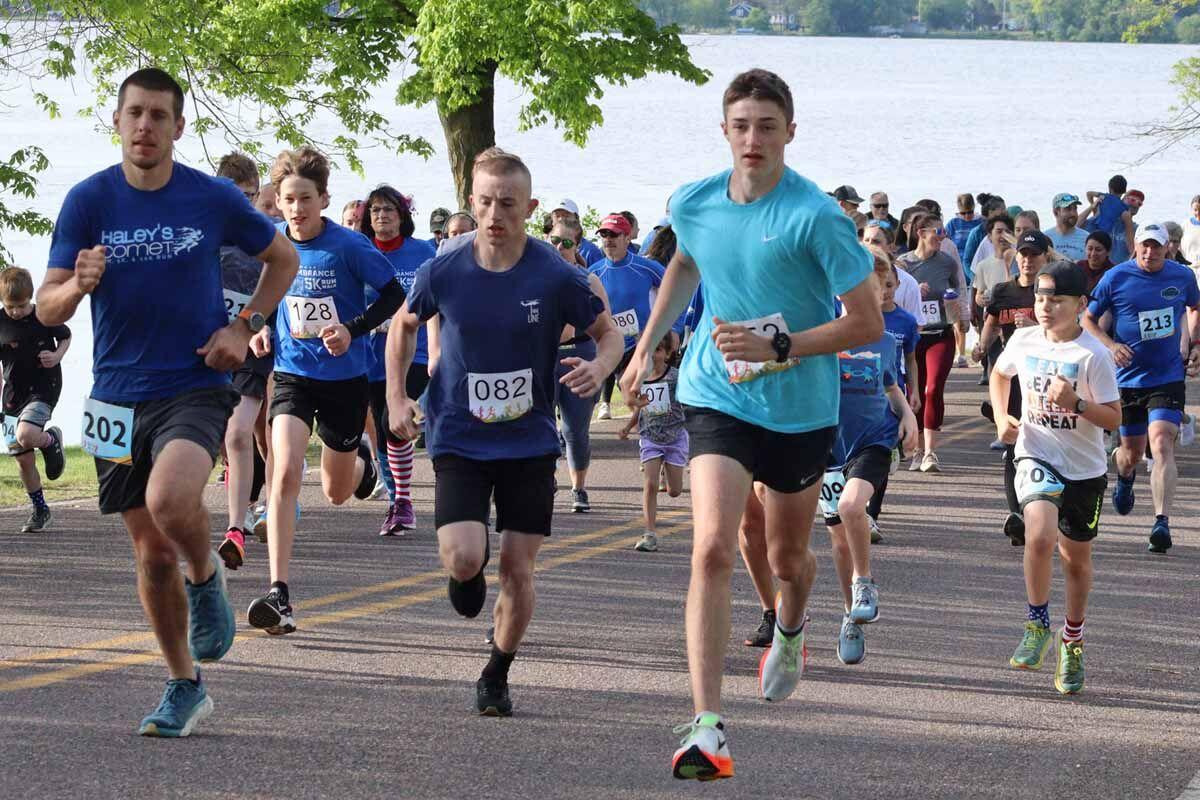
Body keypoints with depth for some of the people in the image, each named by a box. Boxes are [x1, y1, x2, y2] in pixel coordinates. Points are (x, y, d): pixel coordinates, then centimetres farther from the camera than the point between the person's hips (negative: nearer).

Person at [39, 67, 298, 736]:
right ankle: (185, 689, 23)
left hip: (196, 387, -2)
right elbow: (48, 310, -5)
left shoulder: (213, 199, -4)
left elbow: (283, 259, 12)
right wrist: (79, 285, -28)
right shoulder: (89, 201, -3)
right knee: (153, 555, 7)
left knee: (170, 500, -31)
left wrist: (246, 327, -2)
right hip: (120, 398, 2)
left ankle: (207, 578, 2)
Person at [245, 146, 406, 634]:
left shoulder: (349, 246, -13)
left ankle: (362, 459, 54)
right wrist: (262, 329, 0)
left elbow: (393, 295, -5)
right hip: (292, 375, 1)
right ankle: (279, 596, -24)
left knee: (337, 492, 14)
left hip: (345, 378, -1)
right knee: (285, 474, -21)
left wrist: (352, 329, -17)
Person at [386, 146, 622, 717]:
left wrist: (599, 367, -21)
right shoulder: (444, 272, -9)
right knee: (464, 559, -16)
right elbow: (404, 325, 11)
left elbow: (608, 332, 2)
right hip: (458, 439, 0)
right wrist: (396, 397, 3)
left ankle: (497, 676, 22)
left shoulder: (556, 276, -12)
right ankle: (469, 573, 22)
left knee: (518, 569, 0)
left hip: (530, 440, 0)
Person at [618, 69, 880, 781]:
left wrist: (778, 347, -25)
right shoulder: (694, 204, -3)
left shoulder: (817, 216, -17)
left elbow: (869, 323, -16)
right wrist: (647, 346, 21)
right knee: (713, 549, -18)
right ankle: (707, 727, -23)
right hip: (718, 401, 1)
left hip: (801, 409, -1)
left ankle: (790, 631, 56)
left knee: (789, 558, 18)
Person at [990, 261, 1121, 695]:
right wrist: (1002, 418, 5)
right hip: (1037, 456, 1)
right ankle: (1038, 625, -6)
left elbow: (1113, 417, -12)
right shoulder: (1024, 340, -3)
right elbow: (1000, 374, 19)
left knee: (1076, 559, 13)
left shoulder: (1093, 355, -14)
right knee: (1040, 535, -26)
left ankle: (1072, 640, 37)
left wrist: (1076, 402, -29)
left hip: (1085, 468, -1)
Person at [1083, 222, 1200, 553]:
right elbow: (1087, 319, 2)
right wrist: (1110, 345, -15)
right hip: (1128, 377, 0)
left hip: (1169, 377, 0)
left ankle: (1162, 522, -24)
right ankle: (1124, 477, 52)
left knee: (1161, 444, -19)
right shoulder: (1115, 278, -6)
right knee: (1132, 451, 13)